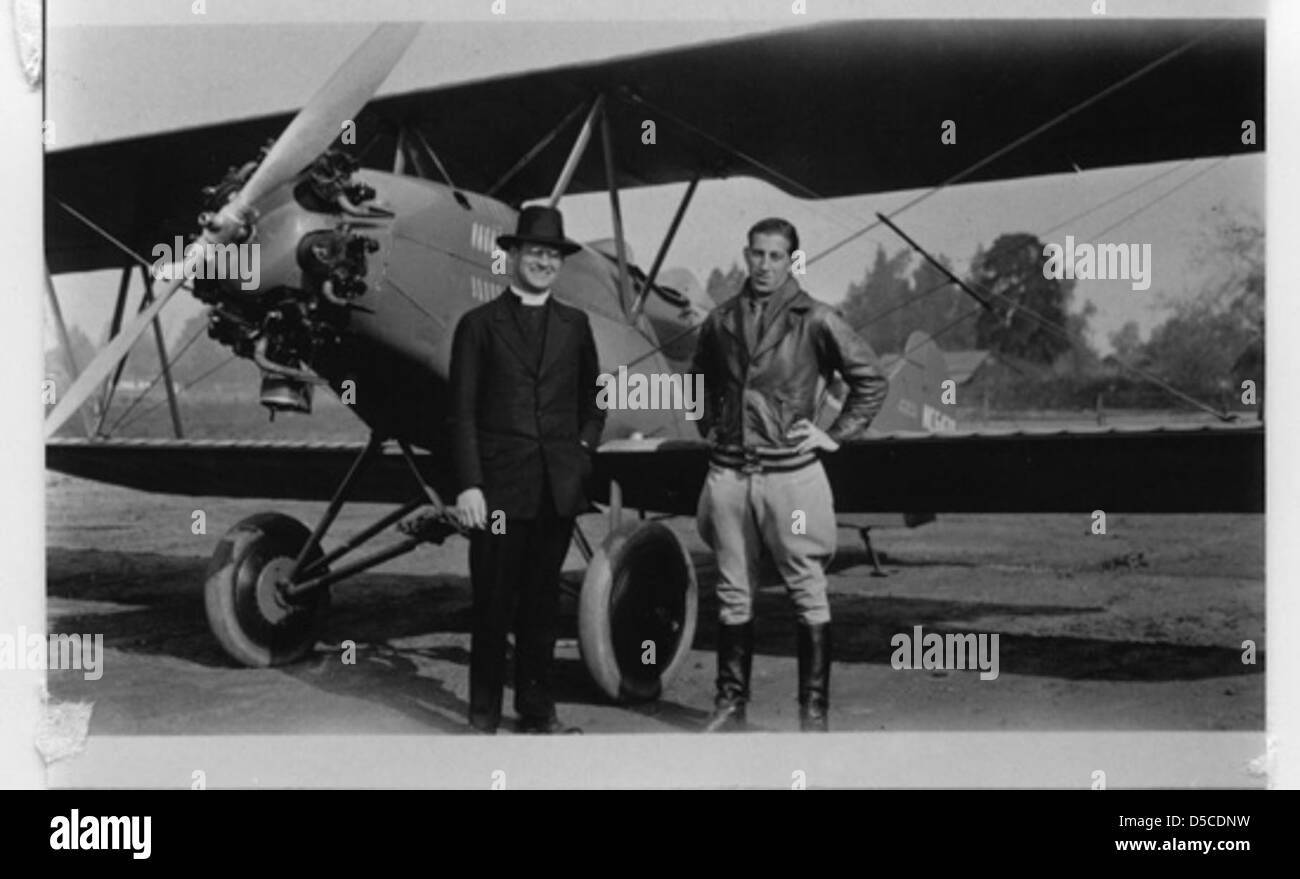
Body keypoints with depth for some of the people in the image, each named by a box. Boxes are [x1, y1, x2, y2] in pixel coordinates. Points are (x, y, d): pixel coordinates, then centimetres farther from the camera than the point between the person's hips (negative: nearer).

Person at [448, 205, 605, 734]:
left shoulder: (574, 326, 13)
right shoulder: (479, 325, 3)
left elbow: (592, 402, 22)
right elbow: (462, 412, -1)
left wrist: (583, 452, 6)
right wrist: (469, 484, -9)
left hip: (559, 487, 3)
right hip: (498, 487, -3)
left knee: (542, 603, 9)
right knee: (493, 603, 1)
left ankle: (537, 710, 17)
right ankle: (484, 713, 12)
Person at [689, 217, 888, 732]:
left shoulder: (814, 320, -3)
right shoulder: (722, 321, 9)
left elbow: (871, 379, 2)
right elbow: (700, 380, 28)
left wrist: (836, 435, -1)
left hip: (790, 472, -4)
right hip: (728, 473, 4)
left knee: (808, 594, 0)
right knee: (733, 595, 10)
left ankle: (814, 710, 7)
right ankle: (730, 704, 19)